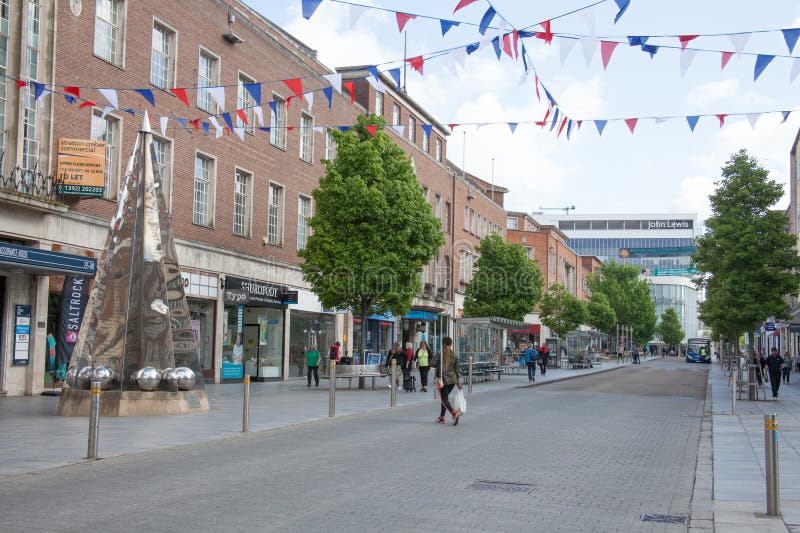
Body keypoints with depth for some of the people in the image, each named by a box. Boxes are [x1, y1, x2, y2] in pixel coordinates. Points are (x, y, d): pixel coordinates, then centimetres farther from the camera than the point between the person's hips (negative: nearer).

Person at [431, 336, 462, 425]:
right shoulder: (454, 355, 3)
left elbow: (432, 364, -9)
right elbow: (457, 369, 6)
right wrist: (458, 381, 11)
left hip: (443, 380, -5)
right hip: (452, 380, 5)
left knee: (444, 399, -3)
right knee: (445, 397, 19)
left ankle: (454, 413, -27)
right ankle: (441, 417, 24)